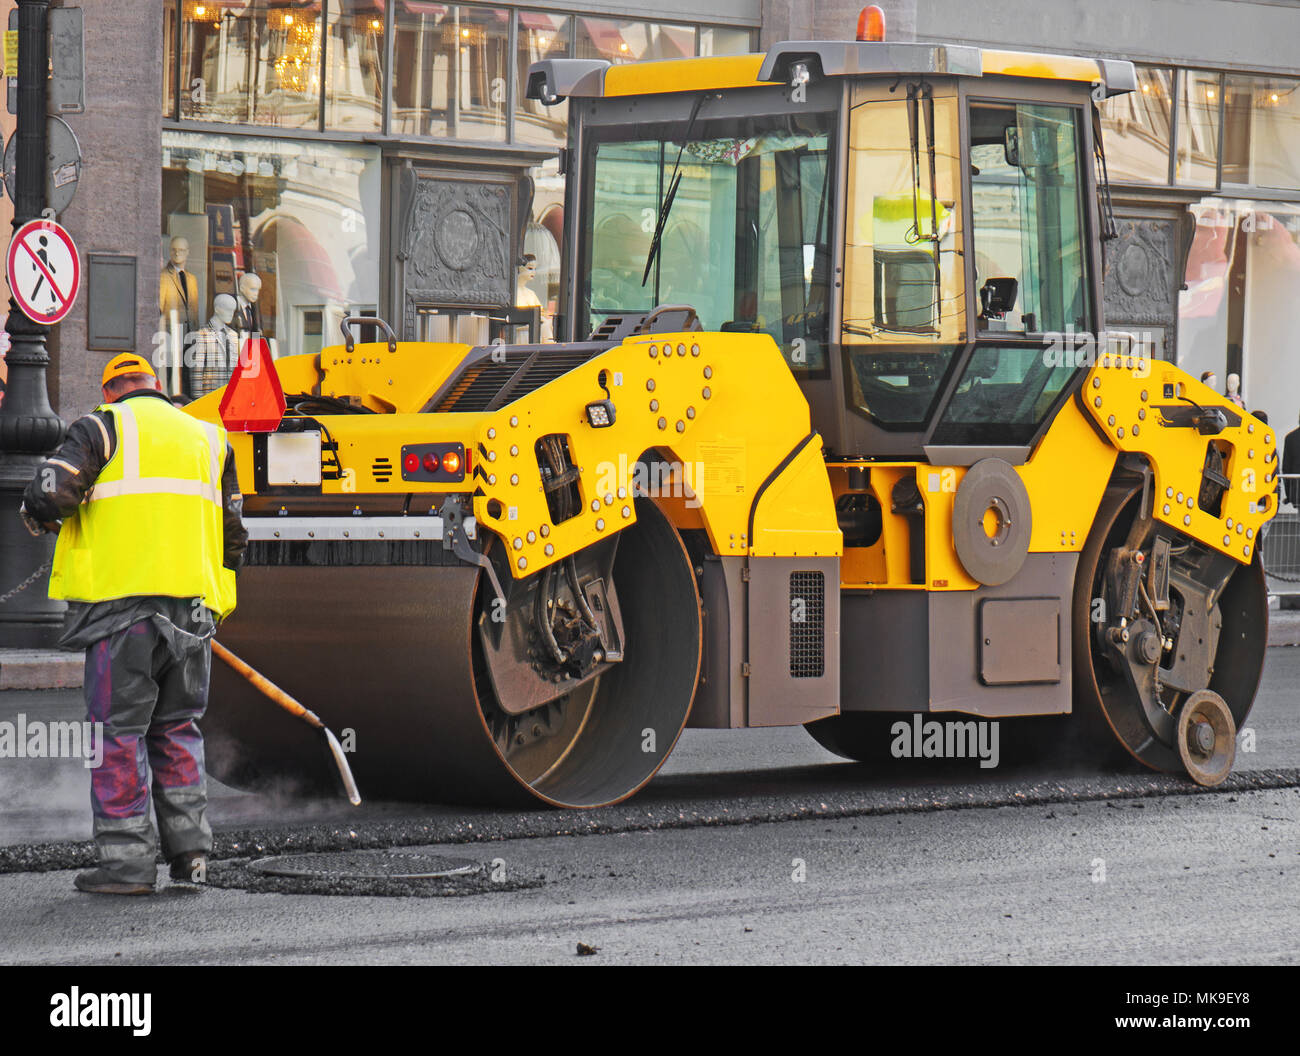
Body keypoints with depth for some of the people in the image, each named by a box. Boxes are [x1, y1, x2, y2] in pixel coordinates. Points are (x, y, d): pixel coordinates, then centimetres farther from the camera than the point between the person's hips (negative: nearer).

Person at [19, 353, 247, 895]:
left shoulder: (104, 427, 2)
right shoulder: (209, 439, 19)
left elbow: (49, 495, -9)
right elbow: (233, 537, 22)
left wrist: (41, 518, 14)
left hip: (122, 603, -5)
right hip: (193, 607, 5)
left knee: (119, 731, -1)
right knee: (177, 728, 15)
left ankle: (126, 860, -4)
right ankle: (190, 848, 10)